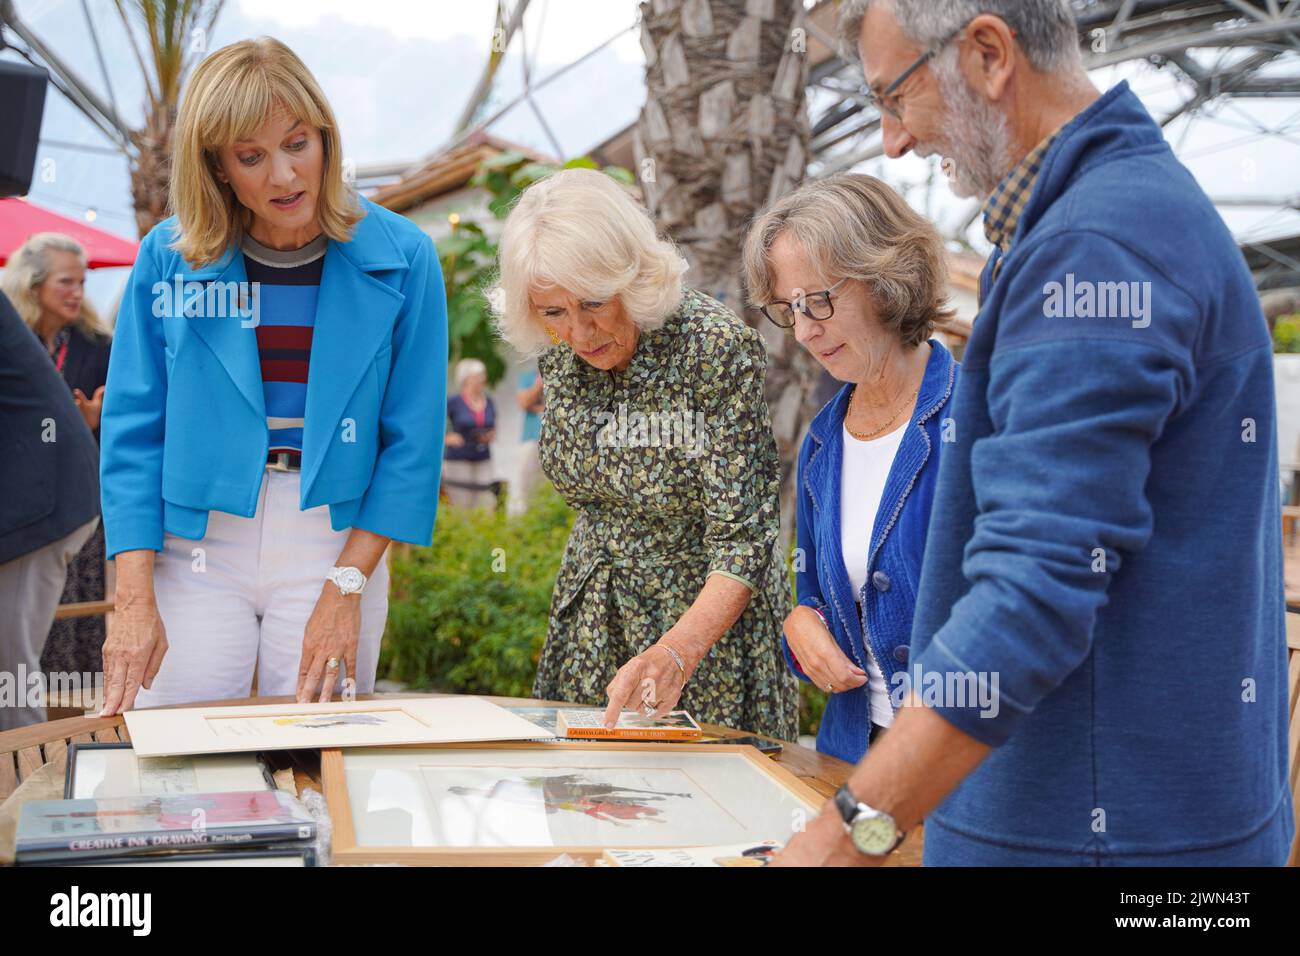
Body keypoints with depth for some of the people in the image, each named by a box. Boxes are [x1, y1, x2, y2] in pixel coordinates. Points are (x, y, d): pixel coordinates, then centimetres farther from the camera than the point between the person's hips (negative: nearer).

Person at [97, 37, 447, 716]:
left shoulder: (400, 259, -4)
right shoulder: (168, 257, -1)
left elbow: (412, 438, -3)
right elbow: (133, 431, -1)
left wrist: (347, 587, -10)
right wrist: (134, 600, -9)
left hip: (338, 539, 0)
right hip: (197, 540, 1)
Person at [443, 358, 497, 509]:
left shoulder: (488, 402, 10)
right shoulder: (454, 402, -5)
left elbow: (493, 429, 21)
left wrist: (489, 437, 0)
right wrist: (446, 439, -9)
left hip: (483, 461, 5)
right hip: (459, 460, -5)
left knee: (485, 505, -4)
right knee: (461, 507, -8)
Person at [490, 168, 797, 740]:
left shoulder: (718, 349, -25)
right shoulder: (556, 352, -7)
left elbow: (741, 538, -27)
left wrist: (675, 654, -40)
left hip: (706, 616, -5)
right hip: (590, 615, 6)